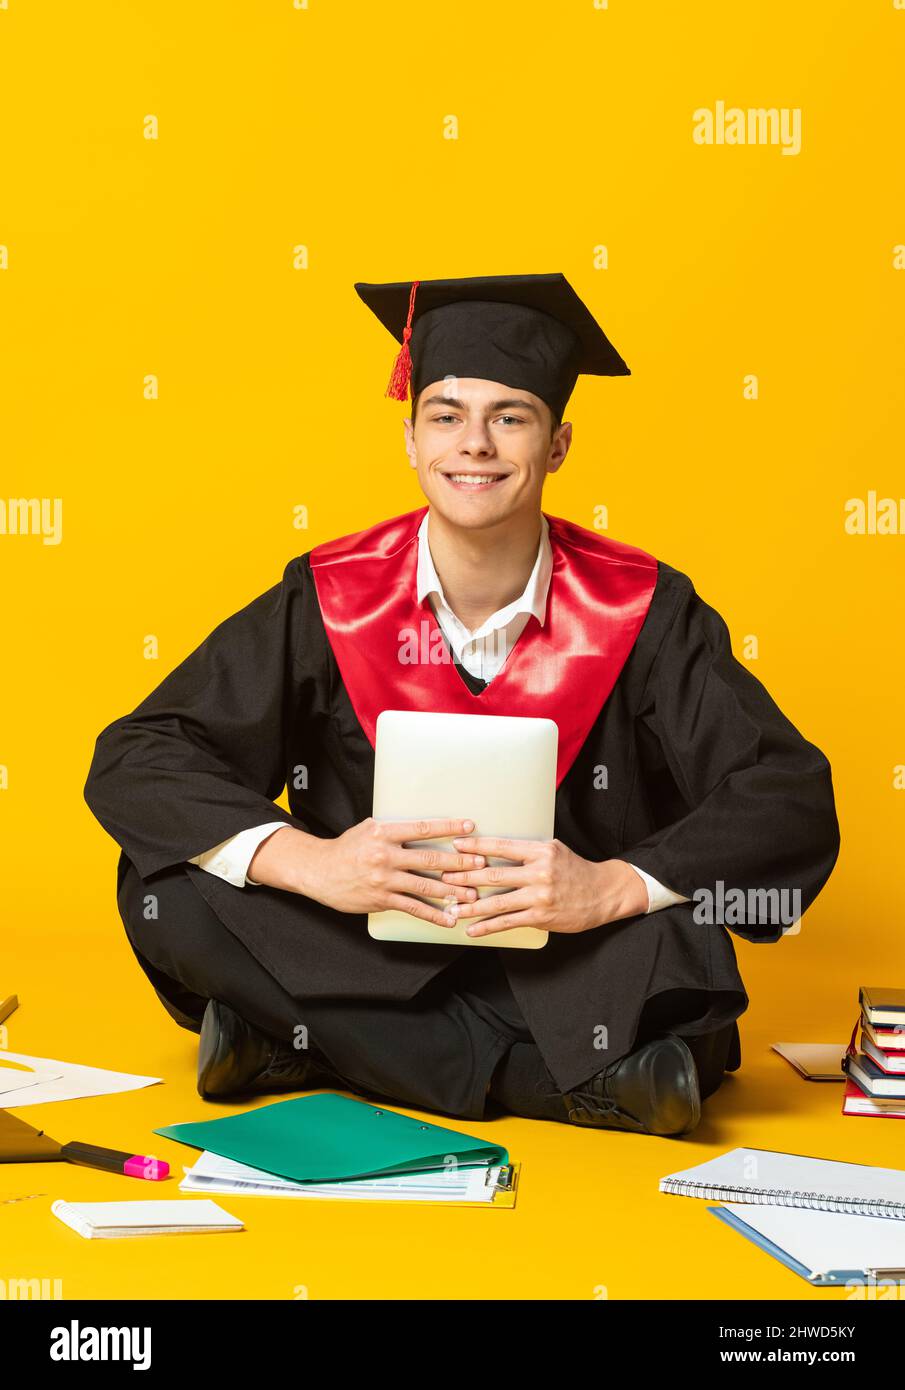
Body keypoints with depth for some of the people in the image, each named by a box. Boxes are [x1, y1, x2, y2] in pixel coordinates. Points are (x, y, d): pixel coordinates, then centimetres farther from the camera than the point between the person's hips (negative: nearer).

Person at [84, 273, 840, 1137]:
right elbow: (134, 760, -10)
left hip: (559, 981, -2)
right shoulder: (329, 603, -6)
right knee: (169, 885, -23)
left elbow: (792, 800, -12)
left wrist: (613, 888, -29)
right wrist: (306, 861, -27)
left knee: (682, 946, -31)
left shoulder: (642, 612, -7)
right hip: (366, 966, 2)